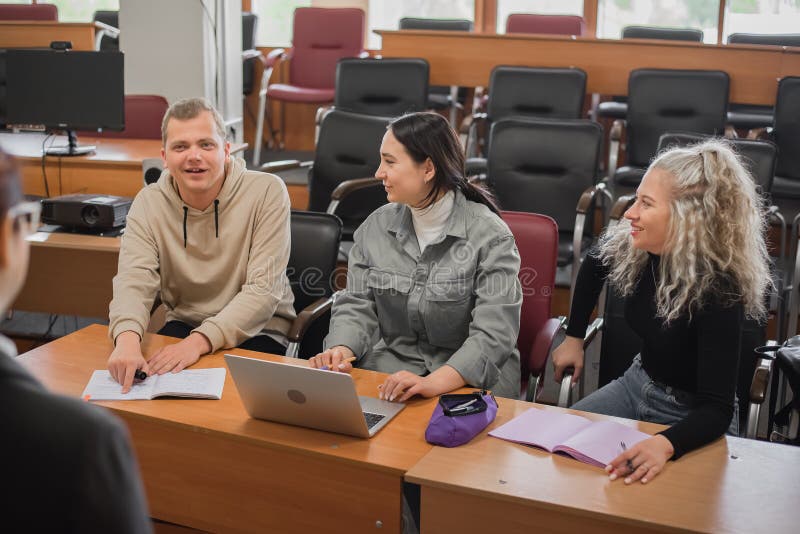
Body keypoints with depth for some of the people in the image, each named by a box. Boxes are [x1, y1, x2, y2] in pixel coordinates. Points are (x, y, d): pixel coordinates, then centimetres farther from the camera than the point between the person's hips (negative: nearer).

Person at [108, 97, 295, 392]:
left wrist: (200, 341, -36)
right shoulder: (148, 203, -5)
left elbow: (263, 290, -21)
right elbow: (133, 282, -18)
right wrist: (127, 337, -42)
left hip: (257, 330, -3)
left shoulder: (267, 192, -15)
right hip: (183, 323, 3)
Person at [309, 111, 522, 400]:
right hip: (386, 374, 5)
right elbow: (357, 305, 6)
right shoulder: (376, 226, 6)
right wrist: (341, 350, -17)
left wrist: (434, 383, -35)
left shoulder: (490, 236, -11)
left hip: (469, 383, -4)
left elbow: (493, 334, -19)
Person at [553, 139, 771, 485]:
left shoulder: (717, 289, -30)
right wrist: (574, 337, 16)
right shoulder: (631, 246, -13)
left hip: (693, 420, -6)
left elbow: (717, 408, -33)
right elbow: (592, 266, 13)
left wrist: (664, 445, -51)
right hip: (638, 384, 6)